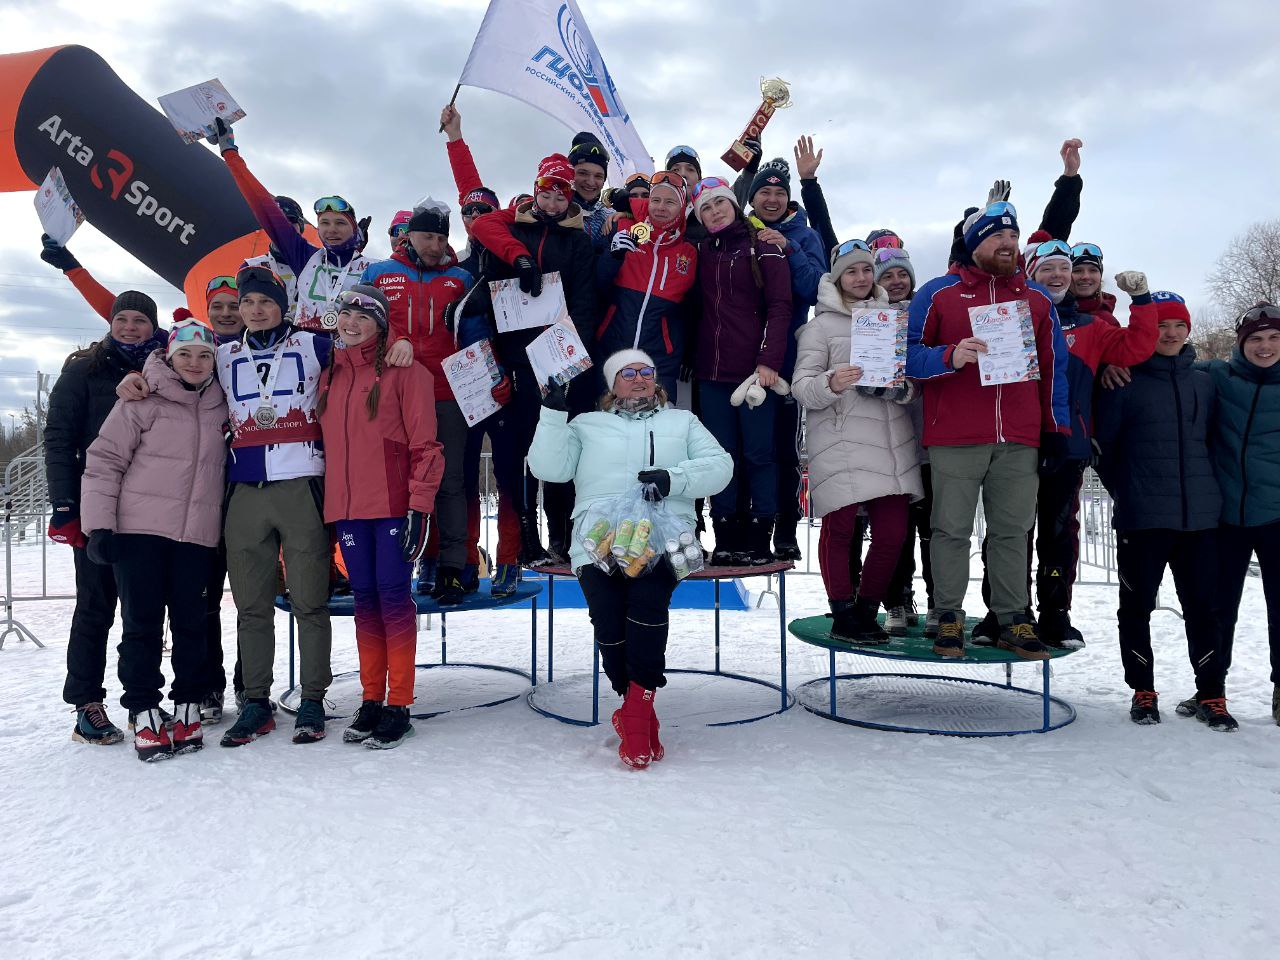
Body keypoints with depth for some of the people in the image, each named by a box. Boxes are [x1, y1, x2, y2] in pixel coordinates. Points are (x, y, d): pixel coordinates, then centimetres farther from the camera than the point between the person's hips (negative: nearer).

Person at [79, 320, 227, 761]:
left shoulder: (221, 406, 10)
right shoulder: (142, 401, -2)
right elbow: (104, 460, -2)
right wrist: (99, 523, -8)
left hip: (198, 534, 3)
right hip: (139, 529, -3)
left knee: (191, 623, 5)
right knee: (142, 623, 1)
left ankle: (188, 708, 16)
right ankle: (143, 713, 10)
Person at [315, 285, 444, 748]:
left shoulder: (404, 370, -3)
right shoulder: (329, 376, 16)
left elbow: (424, 443, -8)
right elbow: (326, 443, 21)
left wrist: (419, 505, -14)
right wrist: (326, 503, 15)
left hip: (394, 505, -5)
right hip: (347, 507, 6)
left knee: (393, 595, -3)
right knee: (365, 598, 9)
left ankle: (399, 706, 5)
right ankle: (371, 700, 18)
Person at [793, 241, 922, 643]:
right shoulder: (822, 324, 6)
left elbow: (915, 380, 20)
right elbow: (802, 387, -2)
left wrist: (903, 388, -3)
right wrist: (831, 384, -23)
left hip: (893, 441, 4)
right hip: (841, 441, -4)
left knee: (893, 532, 2)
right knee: (840, 527, -3)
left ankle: (867, 611, 20)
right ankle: (843, 615, 12)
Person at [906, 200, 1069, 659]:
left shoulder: (1037, 298, 16)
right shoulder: (937, 293, 5)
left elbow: (1053, 365, 18)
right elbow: (910, 353, 1)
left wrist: (1057, 425, 12)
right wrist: (950, 357, -18)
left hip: (1020, 440, 3)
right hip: (954, 438, -3)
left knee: (1013, 532, 6)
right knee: (951, 530, 0)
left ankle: (1013, 620, 14)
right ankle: (949, 618, 10)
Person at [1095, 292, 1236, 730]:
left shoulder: (1204, 382, 11)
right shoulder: (1123, 382, -3)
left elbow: (1213, 438, 20)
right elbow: (1103, 443, 0)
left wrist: (1202, 485, 13)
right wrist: (1125, 490, 5)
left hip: (1200, 513, 4)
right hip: (1142, 517, -3)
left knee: (1204, 607, 7)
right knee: (1137, 606, 5)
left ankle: (1211, 695, 18)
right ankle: (1143, 691, 19)